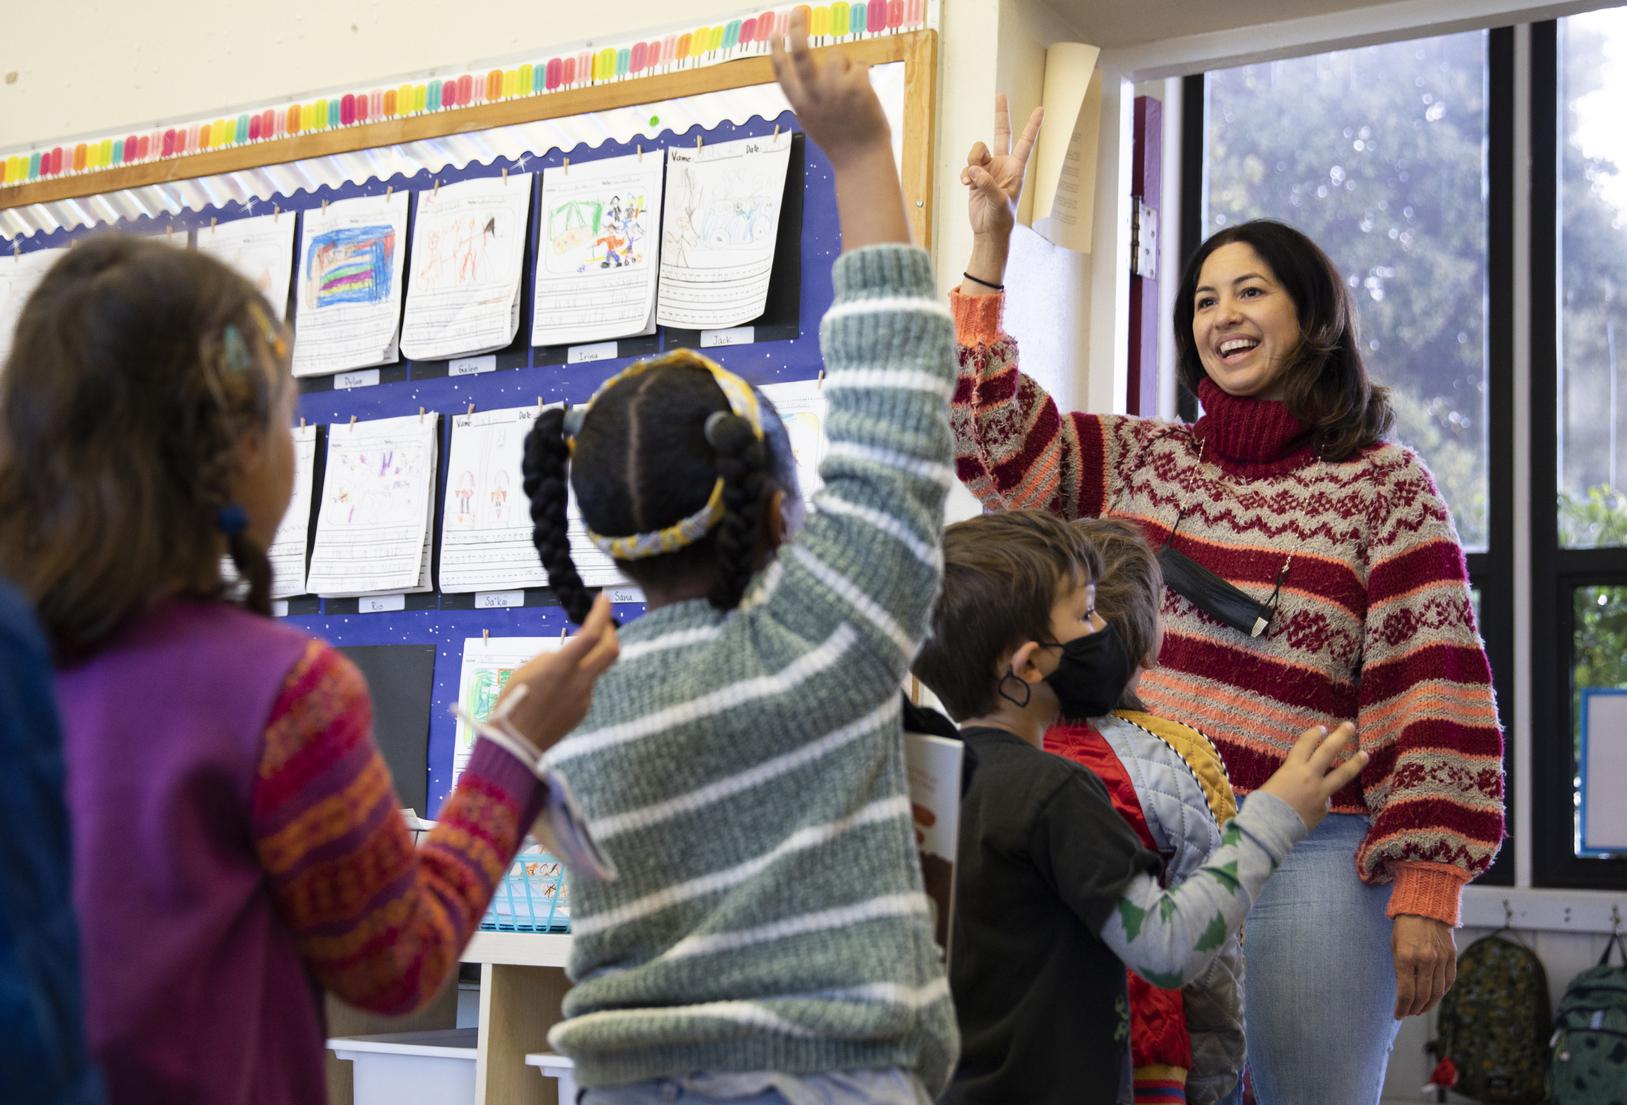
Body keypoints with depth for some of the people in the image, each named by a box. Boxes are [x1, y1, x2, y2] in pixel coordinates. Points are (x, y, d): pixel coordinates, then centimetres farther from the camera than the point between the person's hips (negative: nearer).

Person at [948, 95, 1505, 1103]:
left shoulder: (1384, 485, 0)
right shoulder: (1142, 461, 12)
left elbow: (1436, 692, -5)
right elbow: (993, 435, 11)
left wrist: (1428, 889, -12)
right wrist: (991, 242, 5)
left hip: (1306, 858, -4)